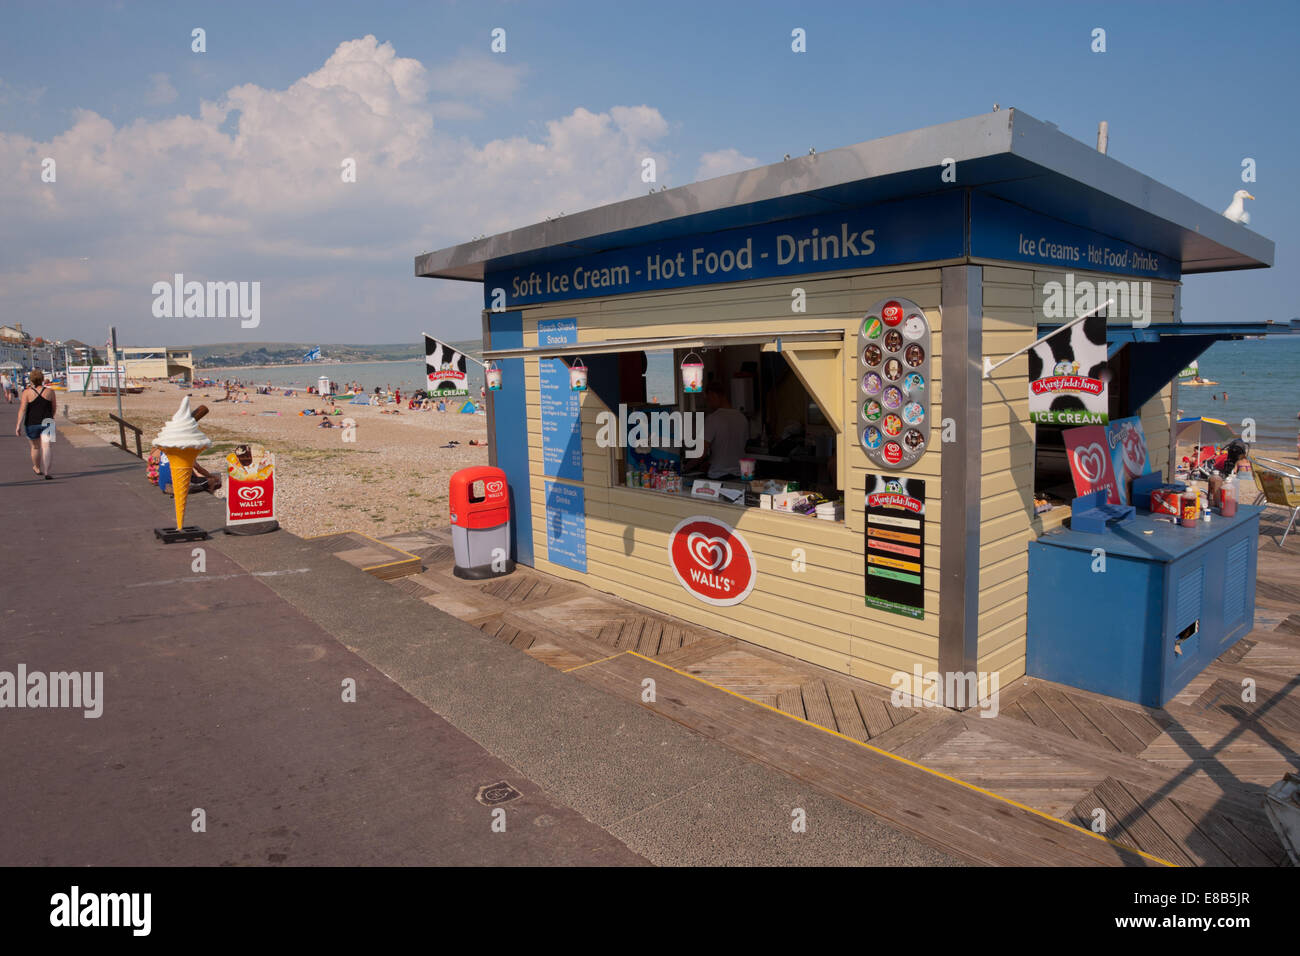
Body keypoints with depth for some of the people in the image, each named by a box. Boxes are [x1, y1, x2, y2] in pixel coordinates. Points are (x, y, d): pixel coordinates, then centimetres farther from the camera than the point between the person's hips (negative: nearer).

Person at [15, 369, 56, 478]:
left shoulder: (27, 392, -6)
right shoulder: (50, 391, -1)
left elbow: (23, 409, -11)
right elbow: (54, 408, 9)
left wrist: (19, 425, -10)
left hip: (32, 423, 0)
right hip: (47, 423, 0)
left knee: (35, 447, 17)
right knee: (46, 446, -6)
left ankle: (37, 468, 37)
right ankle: (46, 471, -18)